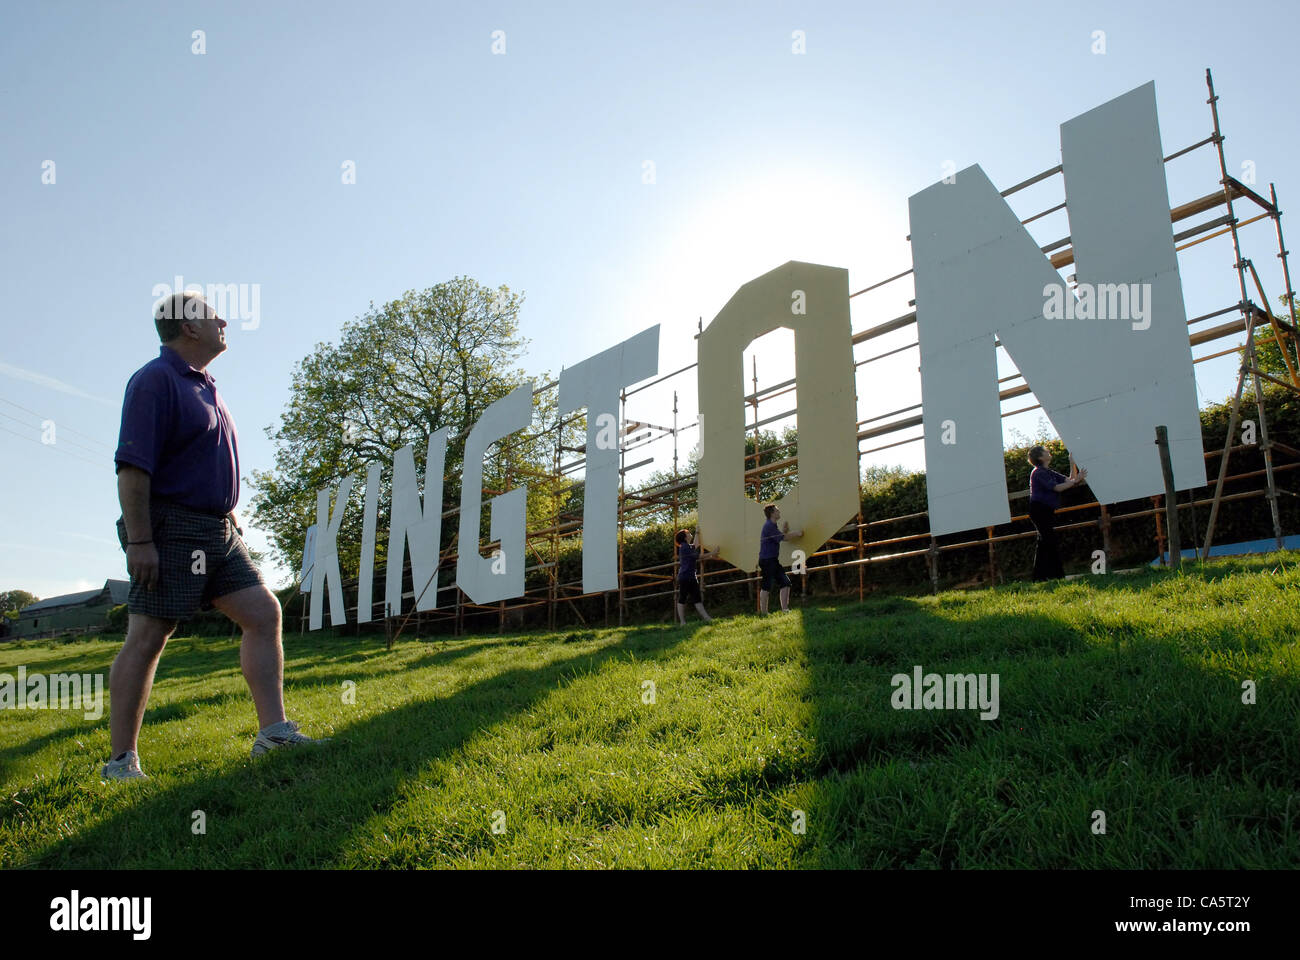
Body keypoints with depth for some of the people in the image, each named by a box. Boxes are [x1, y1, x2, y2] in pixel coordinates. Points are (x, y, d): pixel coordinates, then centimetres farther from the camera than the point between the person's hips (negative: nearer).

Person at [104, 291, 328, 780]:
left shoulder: (204, 385, 20)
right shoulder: (155, 380, -9)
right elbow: (132, 466, -18)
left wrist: (231, 522, 22)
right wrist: (139, 541, -23)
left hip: (218, 531, 9)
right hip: (170, 530, -9)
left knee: (264, 613, 1)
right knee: (146, 638, -5)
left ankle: (273, 731, 2)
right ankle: (122, 761, 2)